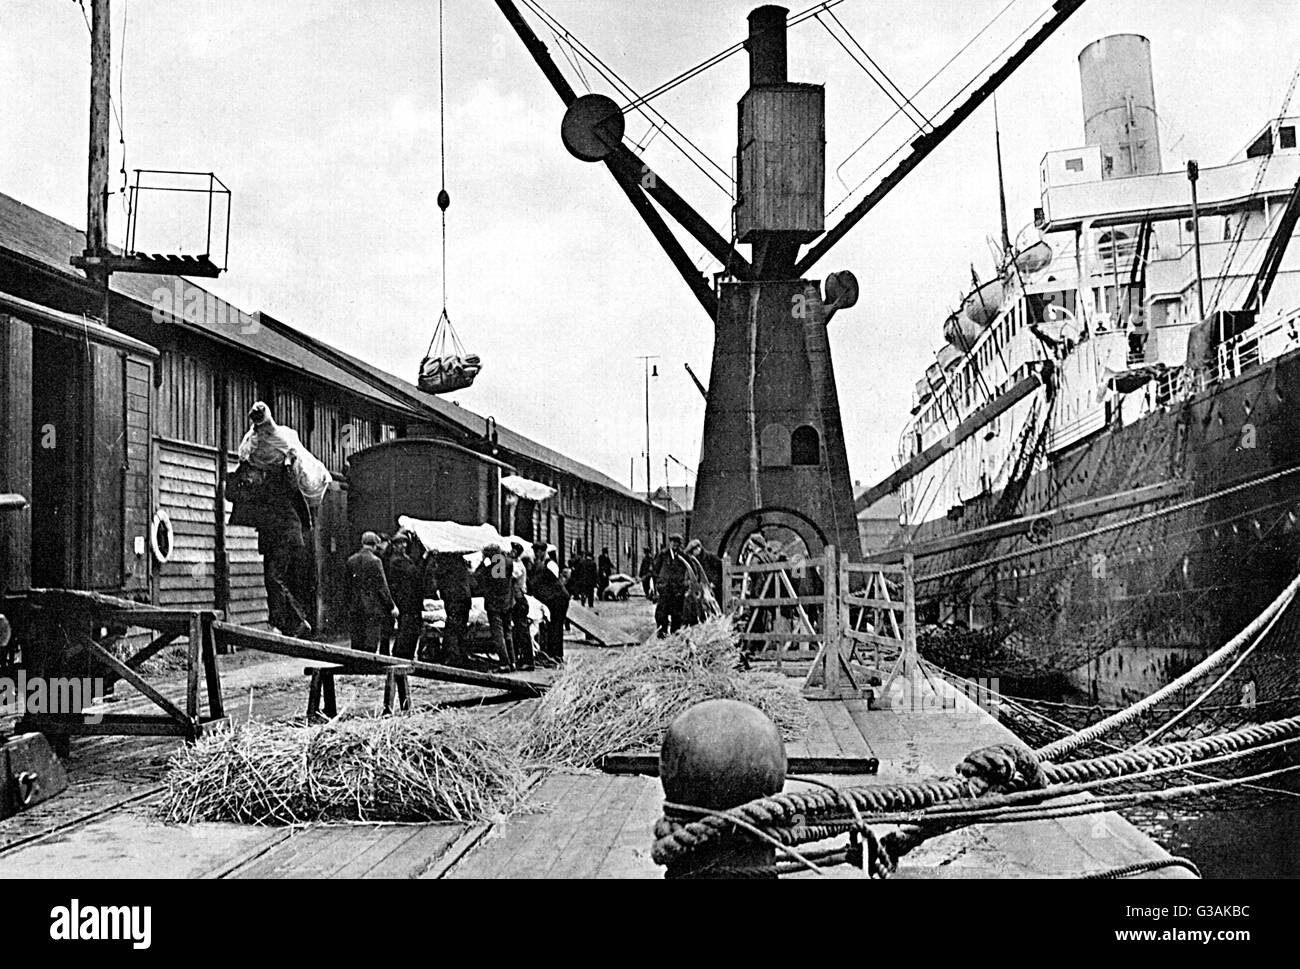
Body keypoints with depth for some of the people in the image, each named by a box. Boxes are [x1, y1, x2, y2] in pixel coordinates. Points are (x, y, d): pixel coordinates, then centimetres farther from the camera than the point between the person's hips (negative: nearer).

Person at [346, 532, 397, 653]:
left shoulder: (351, 560, 6)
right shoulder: (375, 561, -11)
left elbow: (347, 585, 10)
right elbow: (382, 587, -10)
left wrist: (349, 605, 18)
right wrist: (392, 606, -3)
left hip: (354, 608, 5)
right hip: (372, 608, -5)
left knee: (356, 642, 10)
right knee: (370, 643, -2)